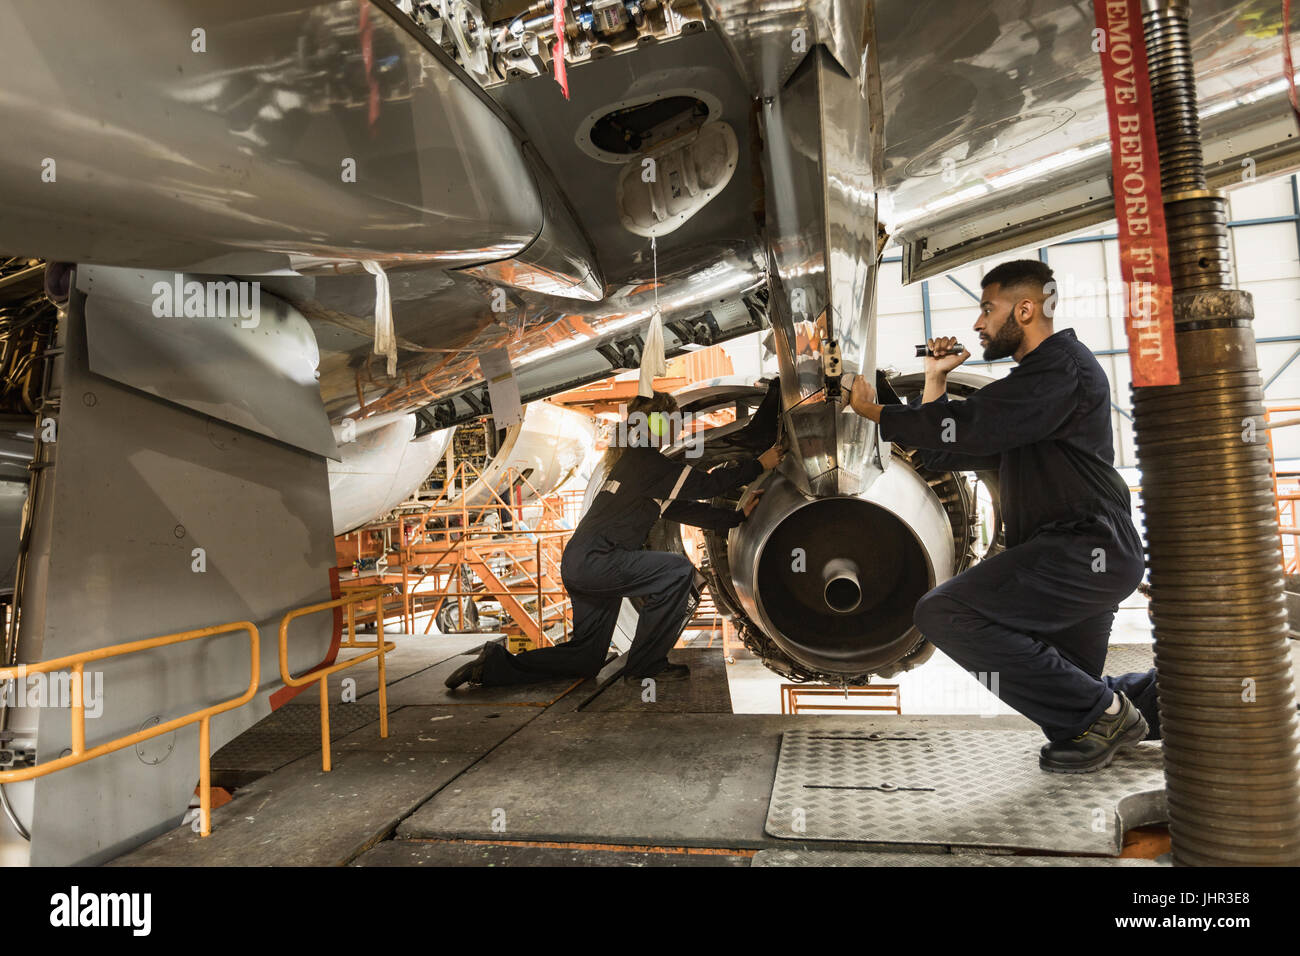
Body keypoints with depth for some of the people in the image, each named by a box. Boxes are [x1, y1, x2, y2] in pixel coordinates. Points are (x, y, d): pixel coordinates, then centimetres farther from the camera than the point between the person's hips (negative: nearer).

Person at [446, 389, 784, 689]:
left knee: (585, 659, 15)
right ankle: (646, 664, -4)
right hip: (593, 561, -10)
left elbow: (687, 510, 21)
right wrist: (759, 465, -2)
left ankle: (495, 665, 14)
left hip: (579, 563, 10)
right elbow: (706, 483, -11)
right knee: (679, 569, -14)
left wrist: (738, 516, 18)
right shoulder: (646, 461, -10)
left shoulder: (636, 462, 20)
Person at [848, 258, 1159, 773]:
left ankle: (1100, 711, -12)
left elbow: (968, 428, -20)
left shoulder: (1063, 366, -9)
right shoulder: (1032, 379, 22)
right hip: (1076, 557, 10)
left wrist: (875, 412, -10)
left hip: (1084, 551, -10)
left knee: (943, 612, -23)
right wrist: (935, 380, 12)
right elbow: (941, 455, 18)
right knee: (1067, 699, 18)